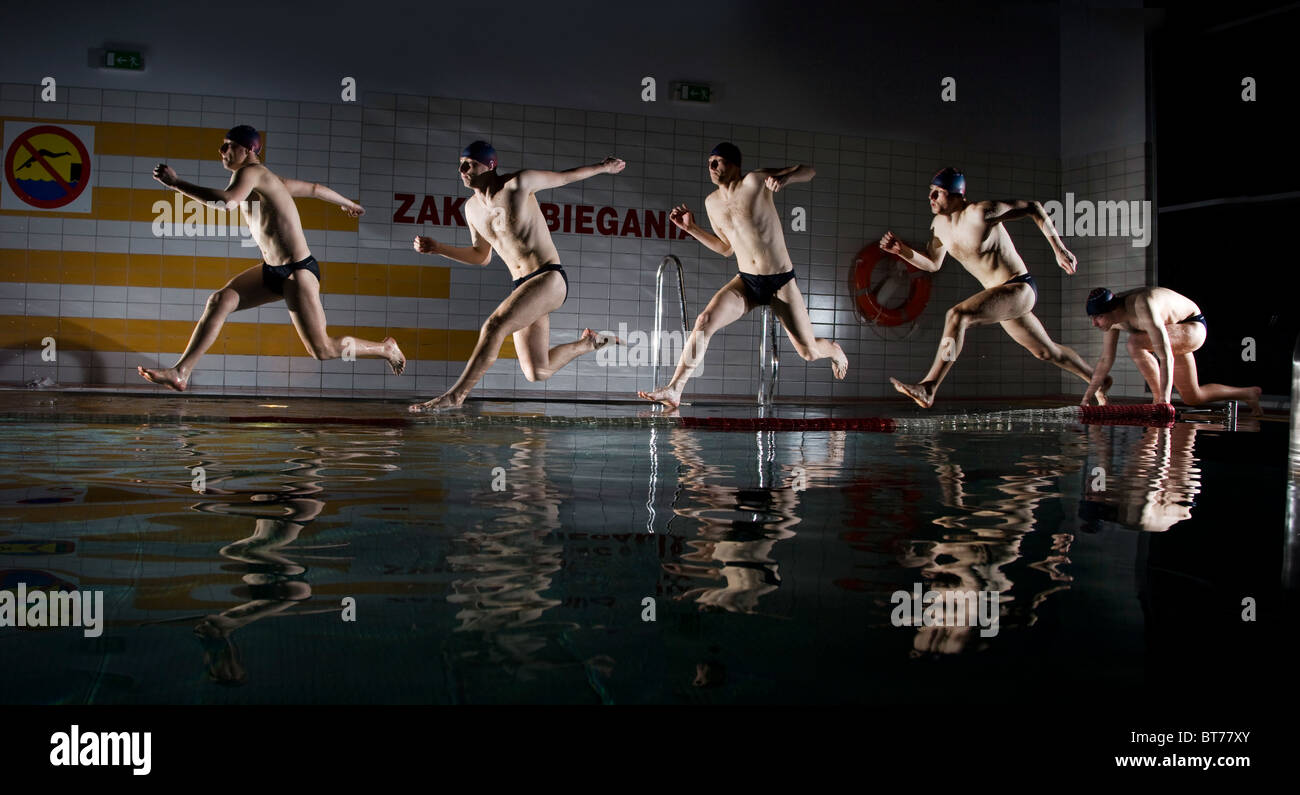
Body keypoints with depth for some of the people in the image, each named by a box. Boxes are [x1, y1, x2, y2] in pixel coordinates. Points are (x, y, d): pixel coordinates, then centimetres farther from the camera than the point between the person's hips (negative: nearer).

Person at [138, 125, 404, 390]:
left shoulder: (250, 172, -15)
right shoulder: (267, 178, 13)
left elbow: (227, 201, -36)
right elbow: (313, 188, 25)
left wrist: (176, 183, -30)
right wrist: (347, 203, 42)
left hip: (298, 271, -10)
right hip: (272, 270, 10)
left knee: (322, 350, -4)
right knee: (219, 301, -4)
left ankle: (386, 348, 17)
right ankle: (180, 373, -3)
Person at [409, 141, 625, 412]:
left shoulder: (518, 184, -6)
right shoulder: (473, 208, 12)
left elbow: (564, 176, 8)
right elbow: (481, 256, 23)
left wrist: (602, 167, 21)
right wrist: (437, 248, 12)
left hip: (550, 278, -7)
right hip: (522, 286, 7)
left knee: (494, 326, -26)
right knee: (537, 373, 5)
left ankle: (454, 395, -20)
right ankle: (588, 343, 30)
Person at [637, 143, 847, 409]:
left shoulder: (754, 181, -10)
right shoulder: (712, 203, 6)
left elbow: (810, 171, -6)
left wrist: (784, 178, -27)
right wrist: (691, 228, 10)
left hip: (781, 283, -3)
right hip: (746, 281, 4)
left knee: (809, 352, 2)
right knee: (705, 321, -23)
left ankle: (835, 350, 41)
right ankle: (674, 389, -21)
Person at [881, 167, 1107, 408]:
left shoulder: (980, 212, -18)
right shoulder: (939, 224, 5)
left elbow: (1032, 207, -10)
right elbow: (932, 264, 17)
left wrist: (1059, 249, -12)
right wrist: (903, 251, -1)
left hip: (1020, 289, -9)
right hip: (1001, 294, 9)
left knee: (957, 315, -29)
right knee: (1048, 352, 24)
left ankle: (928, 388, -34)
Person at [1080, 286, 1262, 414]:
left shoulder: (1143, 309, -40)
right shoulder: (1113, 317, -15)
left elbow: (1166, 358, -45)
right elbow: (1105, 360, -5)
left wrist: (1164, 401, -50)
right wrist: (1086, 398, -5)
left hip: (1194, 327, -9)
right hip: (1176, 332, 9)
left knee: (1135, 342, -35)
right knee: (1192, 398, 16)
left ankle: (1158, 397, -20)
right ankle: (1249, 393, 39)